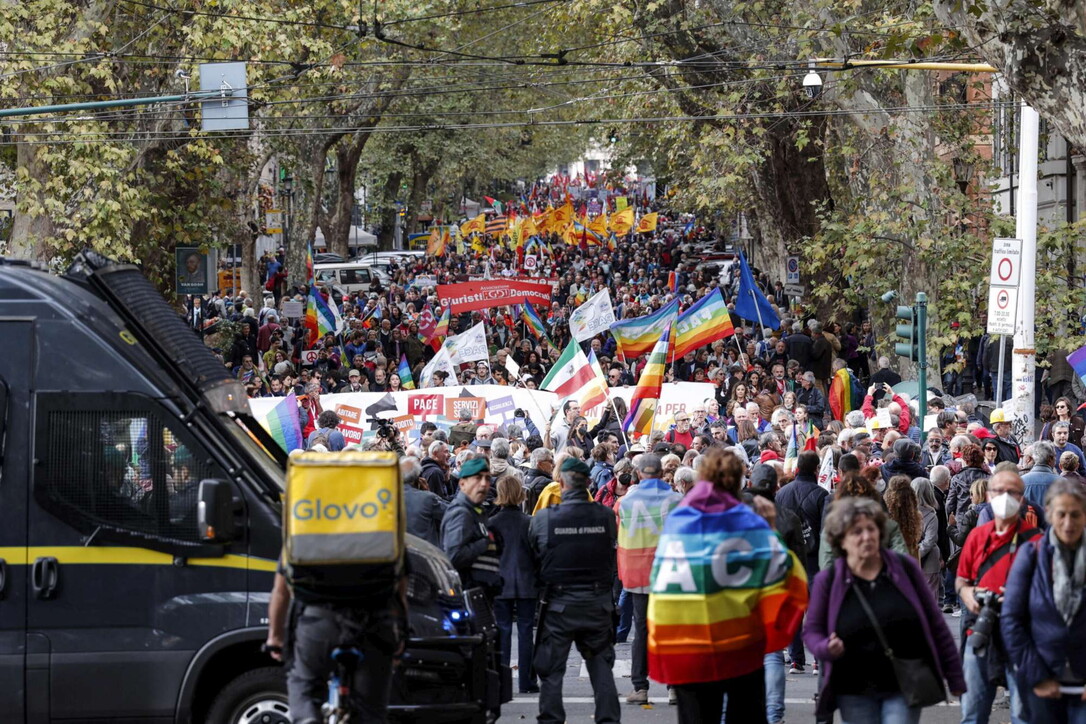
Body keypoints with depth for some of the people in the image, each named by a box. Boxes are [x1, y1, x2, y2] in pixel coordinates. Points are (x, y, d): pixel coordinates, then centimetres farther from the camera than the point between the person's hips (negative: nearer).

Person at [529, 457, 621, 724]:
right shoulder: (606, 516, -8)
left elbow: (534, 556, 1)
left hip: (559, 604, -2)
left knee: (551, 669, 8)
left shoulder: (543, 519, -13)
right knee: (601, 665, 13)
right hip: (598, 602, 2)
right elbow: (612, 556, 5)